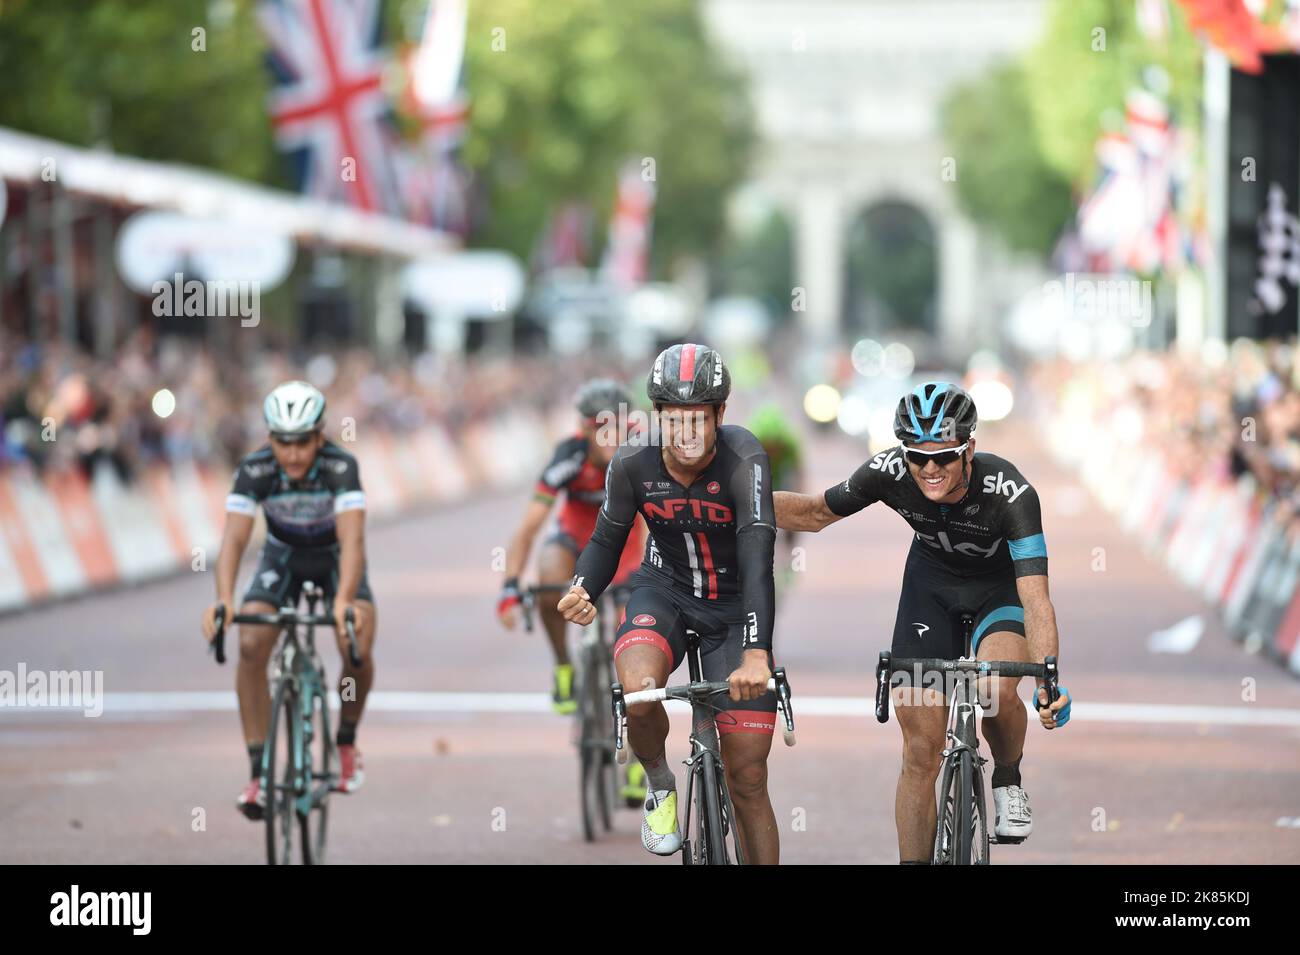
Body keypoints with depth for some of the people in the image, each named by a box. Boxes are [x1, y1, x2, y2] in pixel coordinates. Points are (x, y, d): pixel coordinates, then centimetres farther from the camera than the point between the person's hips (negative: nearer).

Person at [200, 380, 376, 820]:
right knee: (251, 646, -22)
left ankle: (347, 741, 3)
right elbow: (234, 538, -35)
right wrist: (223, 599, -53)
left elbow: (352, 539, -43)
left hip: (335, 557, -1)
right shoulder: (255, 470, -27)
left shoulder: (340, 467, -32)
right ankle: (258, 772, -15)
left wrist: (343, 601, -59)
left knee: (358, 648, -26)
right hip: (283, 557, 2)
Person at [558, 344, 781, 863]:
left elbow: (757, 561, -36)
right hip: (665, 590, 1)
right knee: (638, 693, -32)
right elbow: (606, 541, -4)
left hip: (734, 603, -1)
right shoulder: (633, 463, -18)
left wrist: (756, 654, -49)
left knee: (747, 779, -4)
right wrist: (580, 593, -26)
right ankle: (660, 786, 0)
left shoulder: (744, 460, -28)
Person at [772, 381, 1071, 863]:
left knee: (996, 689, -32)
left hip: (1001, 583, -3)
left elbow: (1035, 598, -42)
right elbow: (816, 513, -8)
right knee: (920, 752, -4)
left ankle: (1008, 780, -1)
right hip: (932, 581, 3)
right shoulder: (889, 472, -27)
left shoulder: (1010, 492, -36)